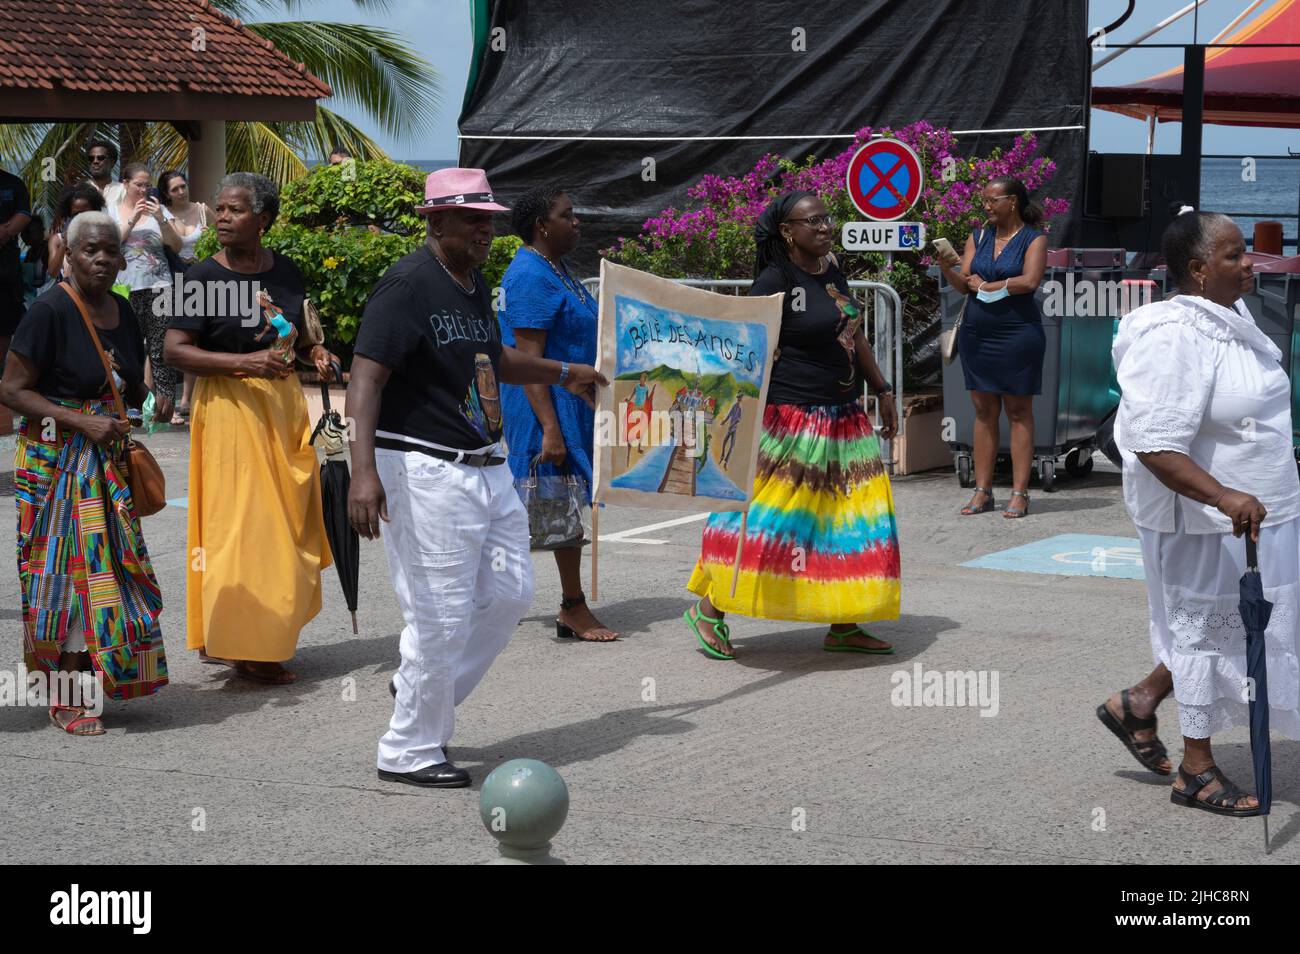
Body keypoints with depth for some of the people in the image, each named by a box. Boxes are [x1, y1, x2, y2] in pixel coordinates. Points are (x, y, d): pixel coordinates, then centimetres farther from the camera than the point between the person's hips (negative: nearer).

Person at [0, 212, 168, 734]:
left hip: (107, 460, 7)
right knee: (68, 570, -5)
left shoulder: (122, 313, 9)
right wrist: (82, 422, -20)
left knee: (109, 567, 7)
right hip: (56, 460, -7)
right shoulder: (50, 311, -13)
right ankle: (64, 702, 3)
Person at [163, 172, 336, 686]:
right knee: (241, 525, -6)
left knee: (286, 523, 10)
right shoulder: (204, 277, -9)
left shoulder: (286, 272, 8)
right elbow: (175, 351, -13)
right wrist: (243, 362, -23)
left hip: (283, 403, 6)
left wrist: (313, 352, 1)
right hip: (230, 407, -6)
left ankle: (269, 635, 24)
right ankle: (244, 648, 2)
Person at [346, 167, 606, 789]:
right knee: (442, 616, -6)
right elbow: (366, 376, -23)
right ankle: (410, 752, 8)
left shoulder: (474, 284, 14)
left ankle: (426, 699, 29)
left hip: (488, 467, 9)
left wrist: (562, 374, 41)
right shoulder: (408, 285, -15)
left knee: (509, 594, 13)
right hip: (426, 472, -9)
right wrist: (363, 469, -34)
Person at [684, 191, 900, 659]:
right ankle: (709, 609, 6)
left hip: (845, 419, 8)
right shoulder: (776, 282, -13)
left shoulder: (832, 273, 11)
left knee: (852, 521, 9)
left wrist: (883, 391, 22)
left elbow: (854, 337, 22)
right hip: (793, 421, -8)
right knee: (769, 518, -7)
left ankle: (843, 626, 17)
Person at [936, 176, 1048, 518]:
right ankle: (983, 491, 9)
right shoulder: (978, 237, 12)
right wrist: (946, 268, -14)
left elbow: (1029, 281, -15)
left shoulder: (1033, 239, -1)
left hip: (1017, 333, -5)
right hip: (977, 333, 5)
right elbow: (963, 282, 6)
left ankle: (1019, 493, 0)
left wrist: (985, 286, -7)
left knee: (1018, 412, 0)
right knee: (984, 411, 6)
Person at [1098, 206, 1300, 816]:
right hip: (1202, 523, -9)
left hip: (1250, 514, 9)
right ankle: (1197, 772, 19)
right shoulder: (1176, 339, -24)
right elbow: (1155, 447, -30)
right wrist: (1224, 496, -38)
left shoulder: (1231, 319, 7)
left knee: (1217, 627, 17)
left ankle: (1137, 704, 33)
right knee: (1208, 629, 4)